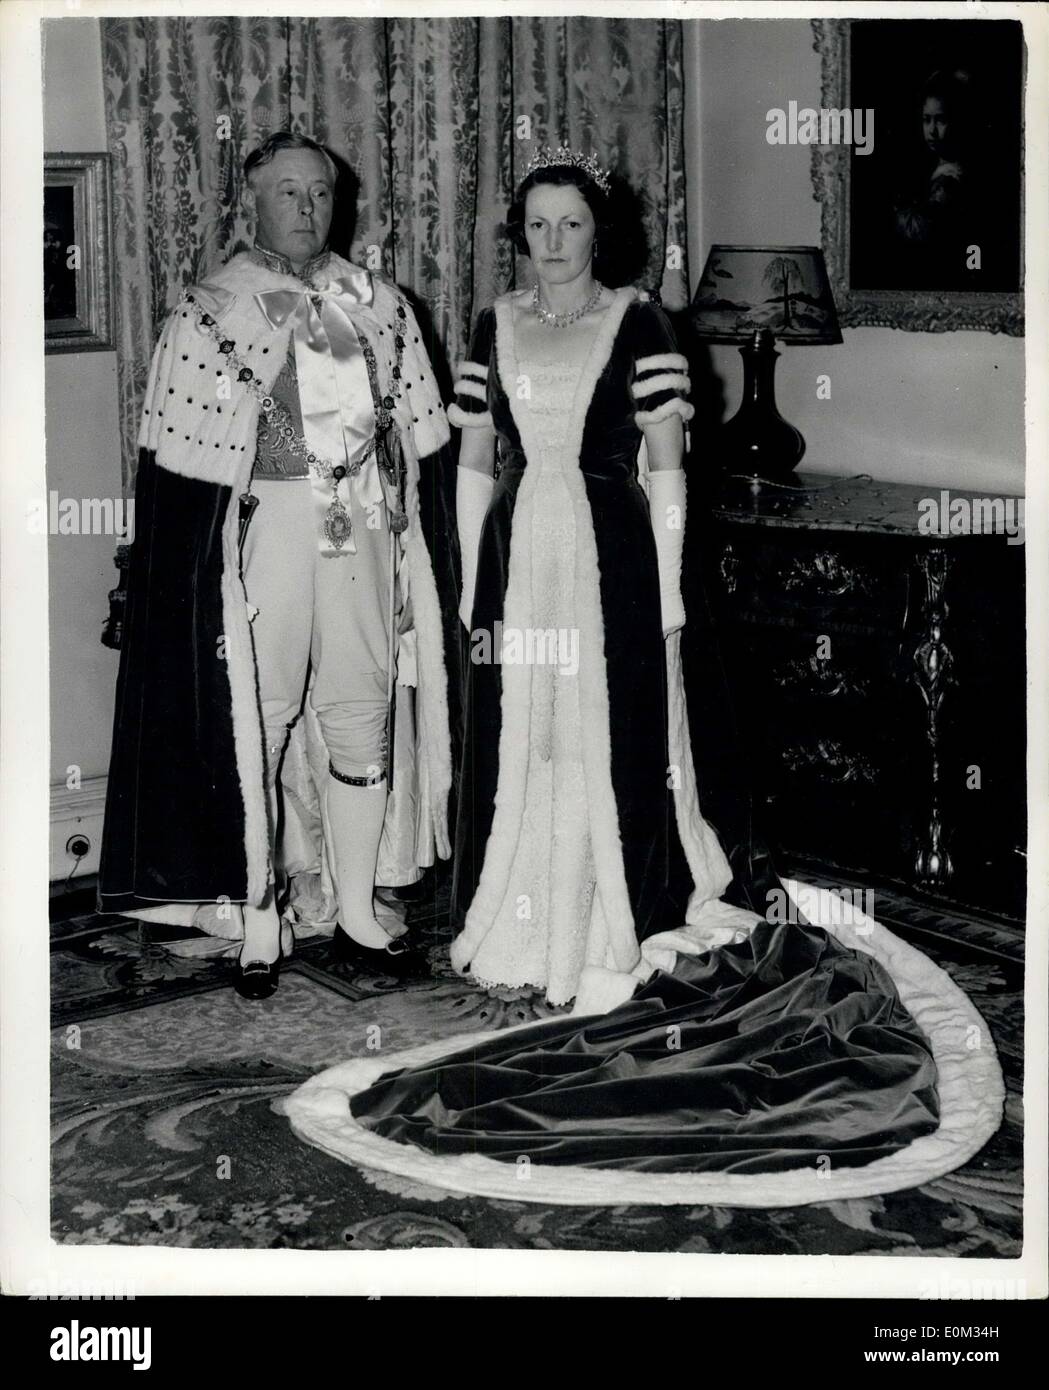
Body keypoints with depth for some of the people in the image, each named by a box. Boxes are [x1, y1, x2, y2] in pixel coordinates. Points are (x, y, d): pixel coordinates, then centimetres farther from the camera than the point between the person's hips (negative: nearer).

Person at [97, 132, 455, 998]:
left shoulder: (381, 307, 8)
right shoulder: (209, 315, -2)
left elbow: (421, 447, 10)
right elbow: (177, 466, -5)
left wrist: (419, 567, 5)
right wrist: (198, 584, -10)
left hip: (367, 535, 4)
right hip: (262, 535, -3)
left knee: (363, 717, 9)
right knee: (250, 726, 0)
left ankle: (358, 915, 22)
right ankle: (259, 923, 13)